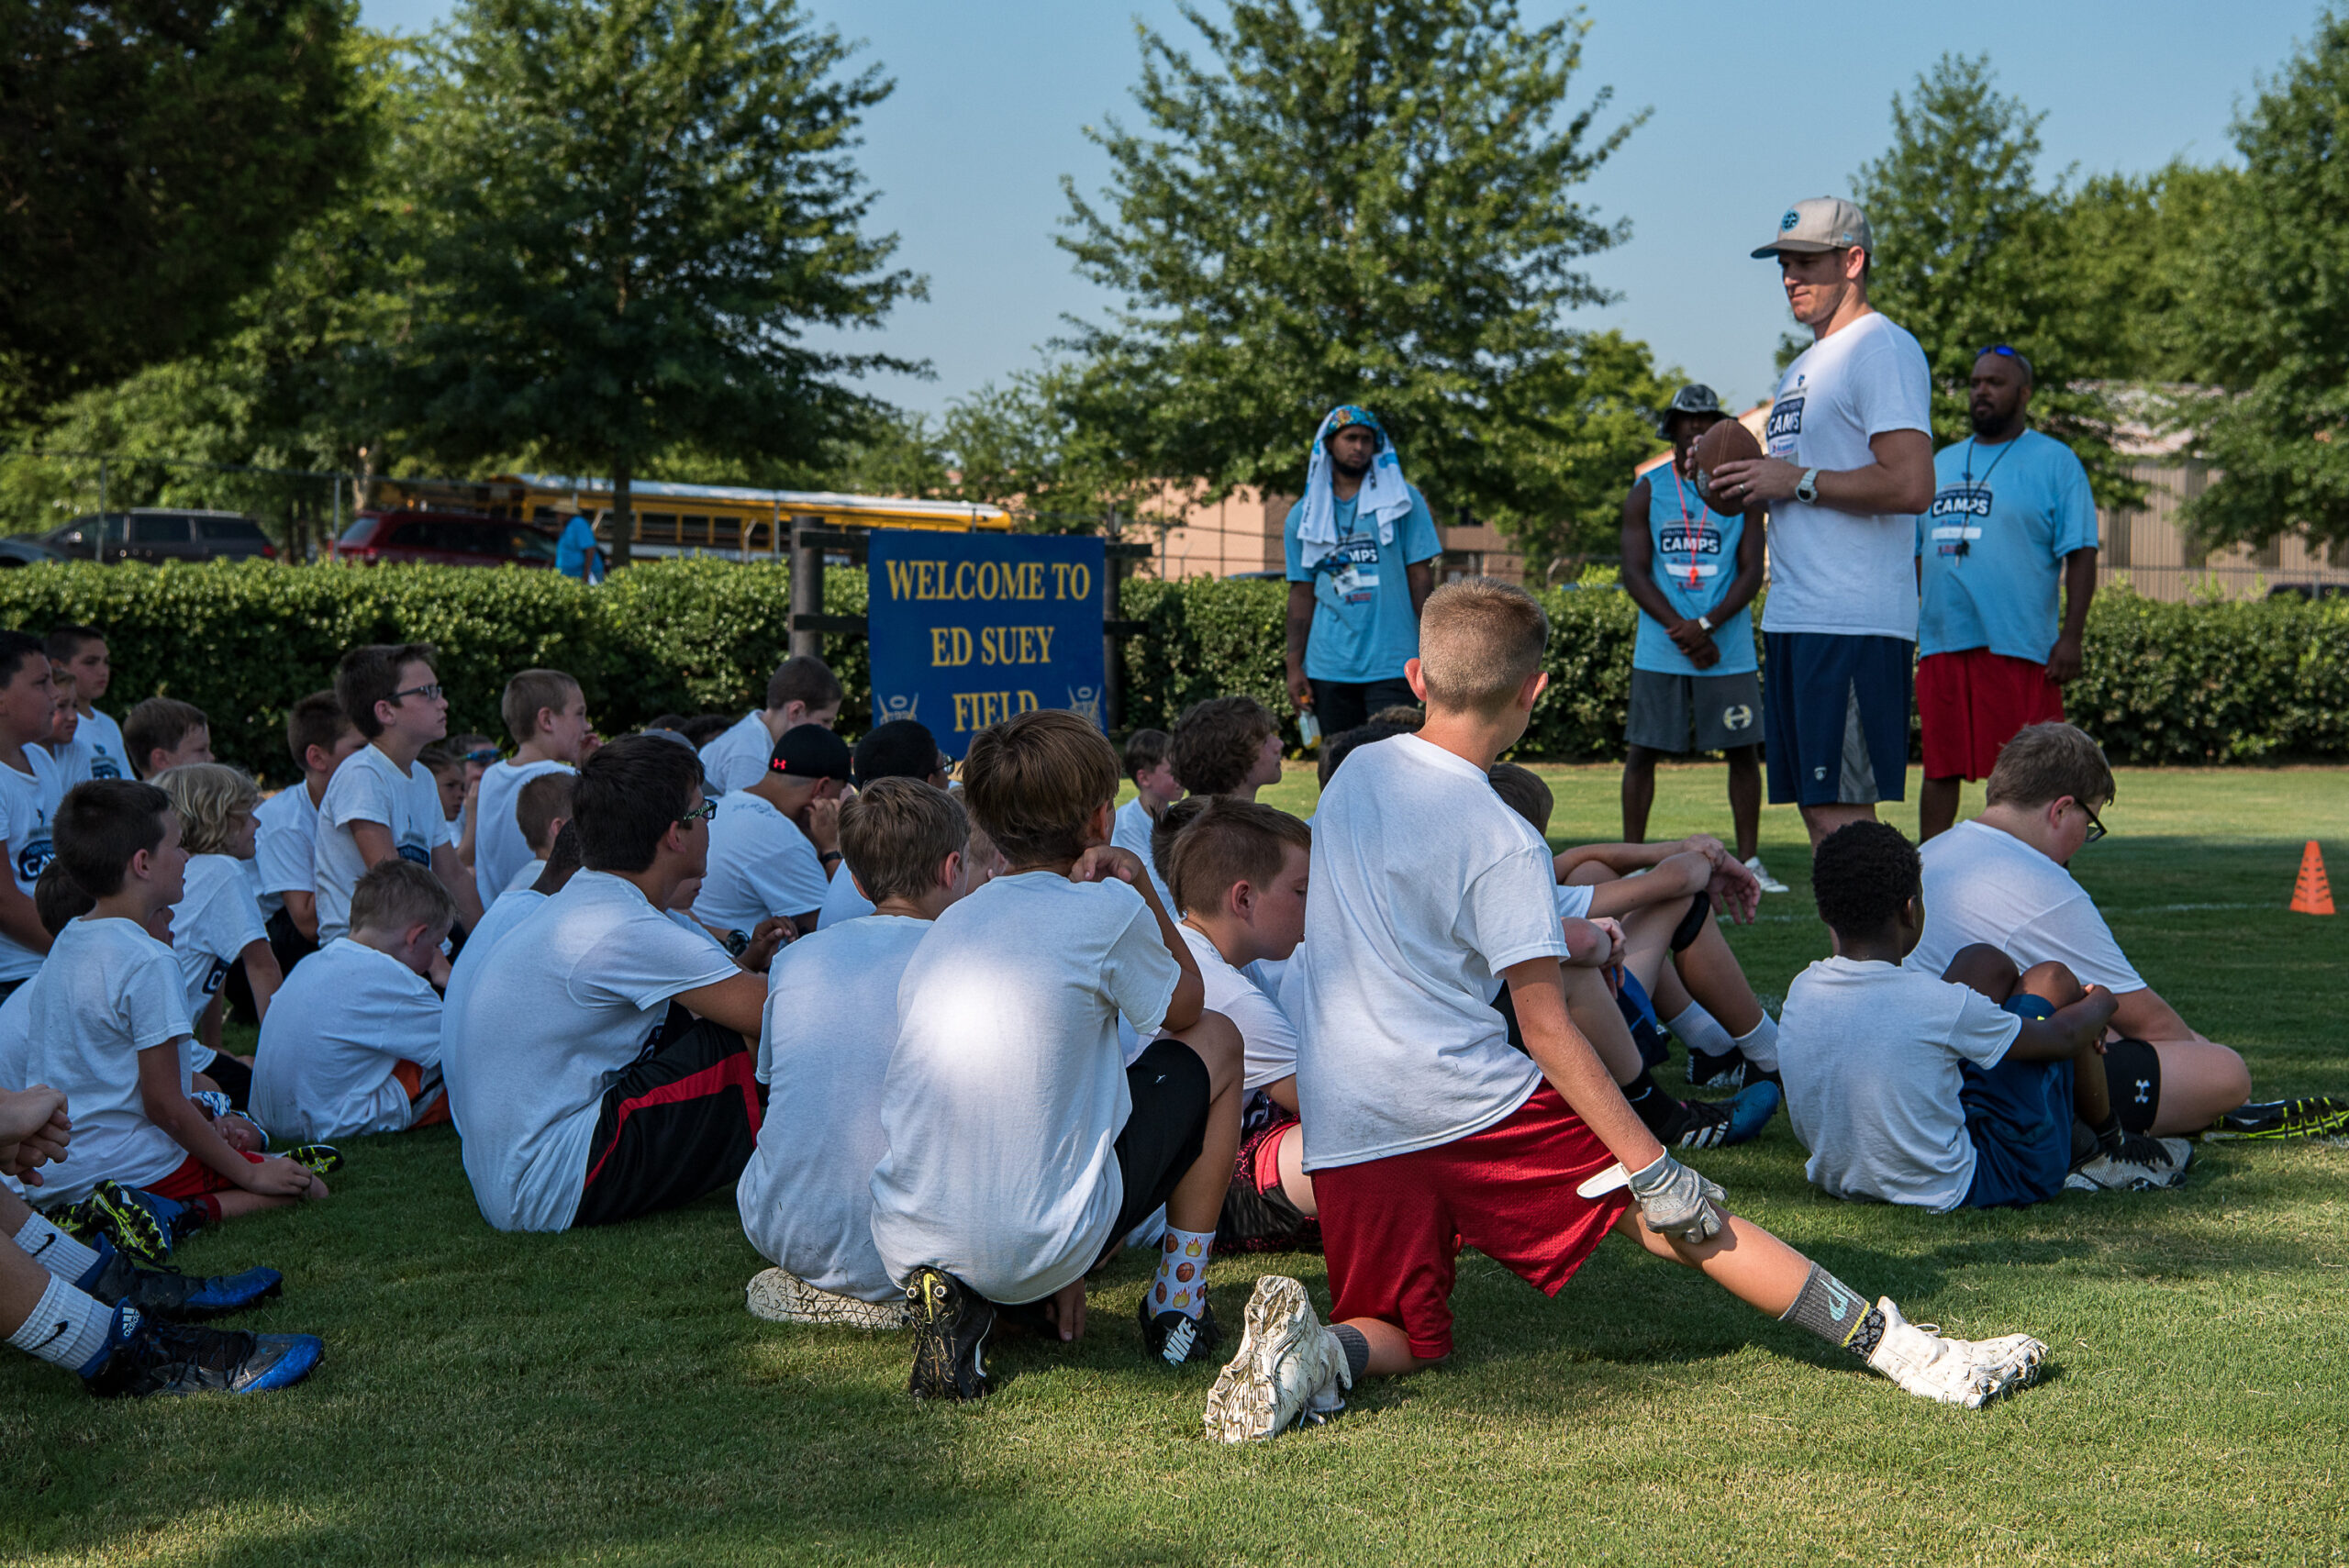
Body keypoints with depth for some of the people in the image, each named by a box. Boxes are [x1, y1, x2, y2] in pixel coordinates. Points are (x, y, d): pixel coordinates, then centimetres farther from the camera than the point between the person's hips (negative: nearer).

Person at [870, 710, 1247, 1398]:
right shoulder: (1106, 911, -5)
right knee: (1216, 1040, 16)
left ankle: (960, 1300, 11)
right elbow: (1185, 1006, 15)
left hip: (904, 1243, 5)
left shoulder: (948, 925, 14)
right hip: (1038, 1246, -5)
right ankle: (1178, 1304, 19)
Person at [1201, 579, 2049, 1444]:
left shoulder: (1354, 772, 10)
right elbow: (1547, 1030, -12)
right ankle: (1891, 1342, 3)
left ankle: (1317, 1351, -20)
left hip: (1344, 1131, 5)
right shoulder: (1505, 844, -10)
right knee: (1672, 1213, 6)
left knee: (1402, 1341, 13)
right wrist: (1651, 1166, -8)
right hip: (1468, 1103, -5)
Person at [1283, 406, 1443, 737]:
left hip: (1391, 664, -2)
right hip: (1327, 668, 2)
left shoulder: (1403, 501, 5)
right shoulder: (1303, 517, 10)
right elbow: (1302, 593, 11)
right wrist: (1294, 666, 4)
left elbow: (1420, 577, 2)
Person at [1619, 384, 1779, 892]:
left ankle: (1749, 862, 9)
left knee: (1744, 751, 0)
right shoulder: (1646, 491, 6)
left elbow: (1751, 573, 0)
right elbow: (1634, 574, 0)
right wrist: (1682, 633, -11)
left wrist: (1706, 625, -14)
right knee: (1642, 750, 0)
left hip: (1728, 647, 0)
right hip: (1660, 650, 0)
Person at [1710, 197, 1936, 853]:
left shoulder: (1884, 350, -9)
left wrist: (1796, 480, -12)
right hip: (1793, 619, 10)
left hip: (1853, 626, -10)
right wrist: (1746, 487, 8)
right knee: (1814, 806, 10)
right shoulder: (1802, 368, 22)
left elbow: (1910, 486, -20)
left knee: (1840, 811, -12)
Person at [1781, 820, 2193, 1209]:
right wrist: (2100, 1004, 15)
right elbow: (2061, 1037, -9)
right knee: (2051, 979, 7)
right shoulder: (1937, 1004, -26)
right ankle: (2109, 1143, 29)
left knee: (1985, 962, 13)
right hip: (1953, 1191, -6)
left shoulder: (1801, 990, -8)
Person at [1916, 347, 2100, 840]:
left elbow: (2081, 554, -4)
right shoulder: (1941, 463, 20)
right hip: (1941, 646, 5)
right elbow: (1915, 554, 23)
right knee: (1940, 771, 8)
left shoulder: (2055, 462, 2)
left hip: (2018, 648, -5)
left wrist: (2071, 637, -13)